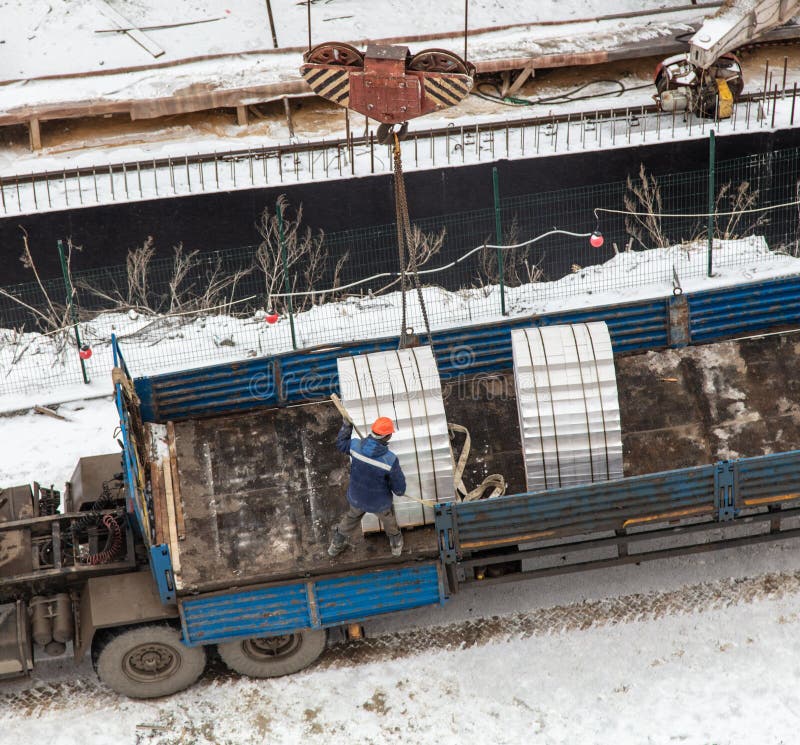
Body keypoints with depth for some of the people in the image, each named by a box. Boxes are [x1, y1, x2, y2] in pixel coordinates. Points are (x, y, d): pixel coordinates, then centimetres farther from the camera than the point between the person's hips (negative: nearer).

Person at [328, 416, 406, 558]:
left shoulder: (355, 445, -27)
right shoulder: (390, 460, -36)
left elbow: (340, 444, -1)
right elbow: (400, 489, -23)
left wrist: (346, 425, 10)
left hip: (357, 498, 3)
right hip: (380, 502, -3)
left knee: (351, 518, 35)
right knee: (389, 519, 32)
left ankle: (336, 546, 57)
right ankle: (396, 545, 59)